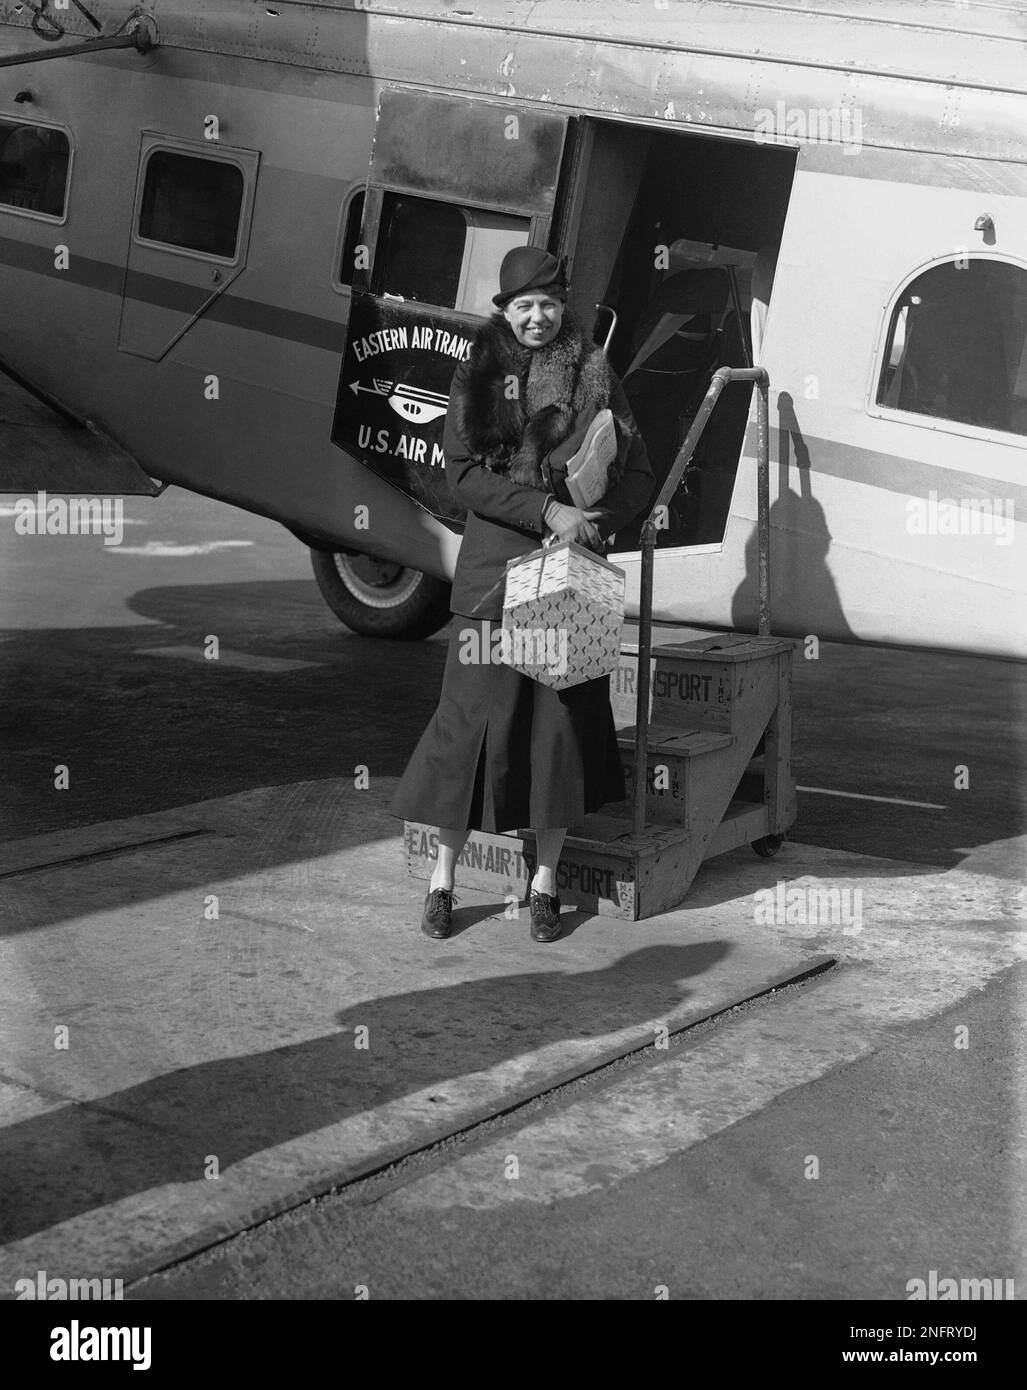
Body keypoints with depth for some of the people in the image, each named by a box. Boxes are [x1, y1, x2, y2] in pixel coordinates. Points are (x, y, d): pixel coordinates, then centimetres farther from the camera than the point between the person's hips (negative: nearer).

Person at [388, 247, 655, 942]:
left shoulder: (594, 373, 7)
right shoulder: (480, 372, 5)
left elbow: (638, 475, 7)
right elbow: (463, 470, -4)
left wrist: (597, 521, -12)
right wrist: (545, 511, -15)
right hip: (494, 570, -1)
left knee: (563, 718, 3)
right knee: (474, 714, -3)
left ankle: (546, 881, 16)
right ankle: (443, 877, 9)